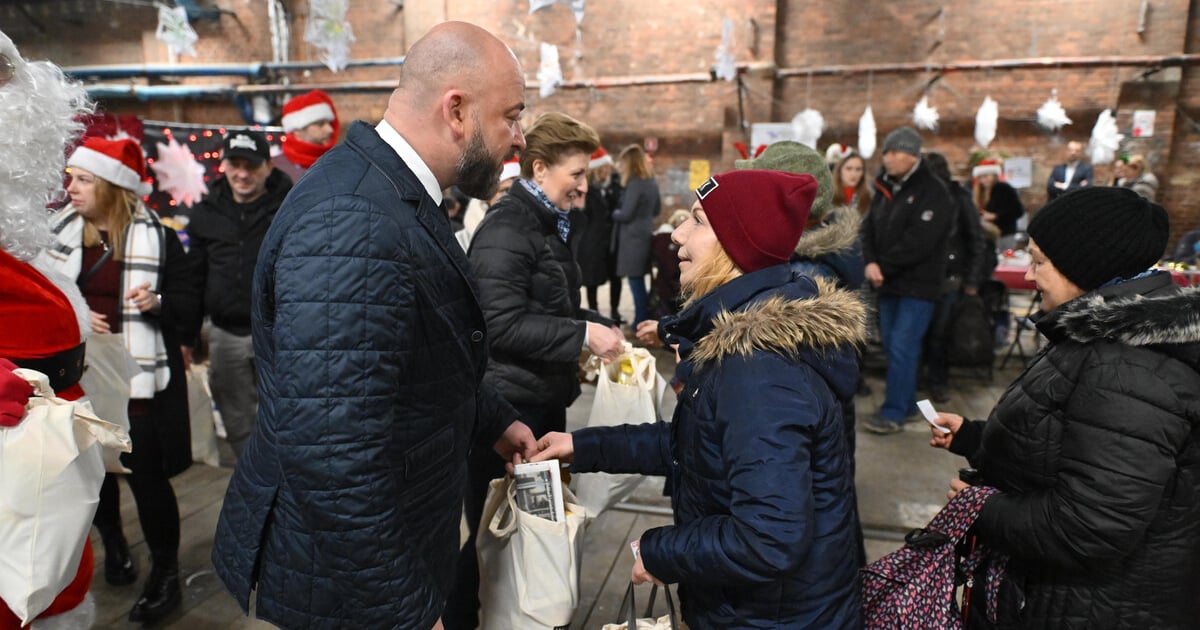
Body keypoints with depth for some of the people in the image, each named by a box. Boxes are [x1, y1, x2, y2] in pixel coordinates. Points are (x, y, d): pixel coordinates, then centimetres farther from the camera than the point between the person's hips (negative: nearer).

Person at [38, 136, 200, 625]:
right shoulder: (59, 232, 3)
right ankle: (112, 544, 42)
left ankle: (165, 574, 15)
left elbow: (189, 305, -5)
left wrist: (158, 303, -25)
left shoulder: (156, 237, -8)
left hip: (138, 376, -4)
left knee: (146, 473, -1)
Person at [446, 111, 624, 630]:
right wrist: (583, 334, -23)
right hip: (509, 405, -9)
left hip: (546, 397, 10)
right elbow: (502, 324, -25)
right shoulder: (505, 231, -17)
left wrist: (599, 326, 8)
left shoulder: (549, 225, 14)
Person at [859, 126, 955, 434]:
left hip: (917, 285, -7)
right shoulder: (885, 187, 12)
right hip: (889, 283, 8)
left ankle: (893, 412, -1)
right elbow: (869, 228, 7)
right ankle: (906, 402, 27)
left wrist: (883, 268, -16)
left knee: (902, 348, -8)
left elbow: (918, 242, -21)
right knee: (891, 345, 13)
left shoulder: (933, 192, -12)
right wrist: (870, 262, -11)